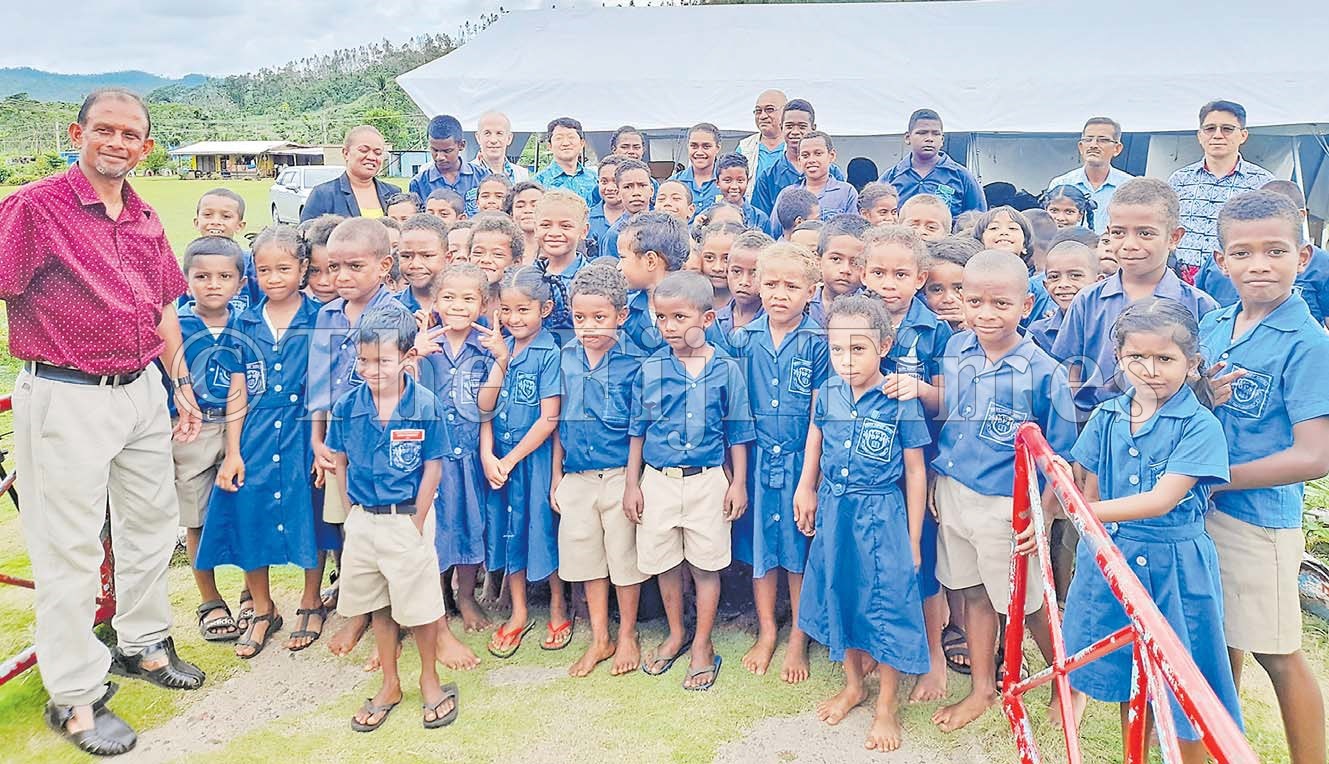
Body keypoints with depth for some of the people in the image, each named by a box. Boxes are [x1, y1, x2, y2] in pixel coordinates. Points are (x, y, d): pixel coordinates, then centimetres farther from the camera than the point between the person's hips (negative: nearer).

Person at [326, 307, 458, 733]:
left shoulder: (425, 405, -14)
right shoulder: (347, 405, -4)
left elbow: (432, 469, -8)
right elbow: (339, 462, 6)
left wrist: (416, 524, -9)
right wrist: (351, 513, 1)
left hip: (408, 519, -4)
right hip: (363, 520, 4)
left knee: (419, 603, 7)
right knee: (378, 606, 16)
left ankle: (429, 678, 30)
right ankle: (390, 685, 33)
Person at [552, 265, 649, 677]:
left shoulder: (632, 362, -10)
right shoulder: (565, 358, 2)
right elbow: (558, 422, 9)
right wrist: (556, 476, 10)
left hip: (619, 474, -4)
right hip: (576, 476, 4)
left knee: (624, 555, 8)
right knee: (586, 556, 13)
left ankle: (627, 636, 27)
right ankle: (599, 639, 29)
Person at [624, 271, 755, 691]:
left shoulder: (726, 369, -6)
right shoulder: (650, 369, -3)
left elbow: (736, 432, 0)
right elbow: (637, 430, 4)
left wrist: (738, 483, 0)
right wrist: (631, 483, 3)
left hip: (707, 479, -2)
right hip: (658, 478, 2)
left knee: (706, 564, 8)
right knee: (663, 561, 13)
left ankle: (702, 645, 25)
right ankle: (675, 635, 35)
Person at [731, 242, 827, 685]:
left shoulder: (819, 343, -7)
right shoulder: (743, 339, 0)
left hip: (800, 460, -2)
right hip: (756, 460, 2)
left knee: (799, 550, 8)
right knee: (759, 546, 12)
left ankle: (798, 641, 25)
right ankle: (767, 632, 30)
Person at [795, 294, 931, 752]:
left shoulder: (901, 402, -14)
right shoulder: (826, 394, -4)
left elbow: (915, 472, -7)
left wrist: (913, 540, -4)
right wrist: (806, 488, 13)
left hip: (882, 515, -4)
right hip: (833, 512, 5)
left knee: (886, 604, 4)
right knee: (839, 595, 16)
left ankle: (886, 706, 23)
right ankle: (853, 684, 38)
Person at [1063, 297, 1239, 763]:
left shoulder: (1200, 426, -13)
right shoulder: (1106, 417, 2)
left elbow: (1161, 500, -22)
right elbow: (1091, 494, 6)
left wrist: (1077, 514, -29)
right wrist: (1087, 558, 2)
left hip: (1174, 568, -4)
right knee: (1126, 678, 18)